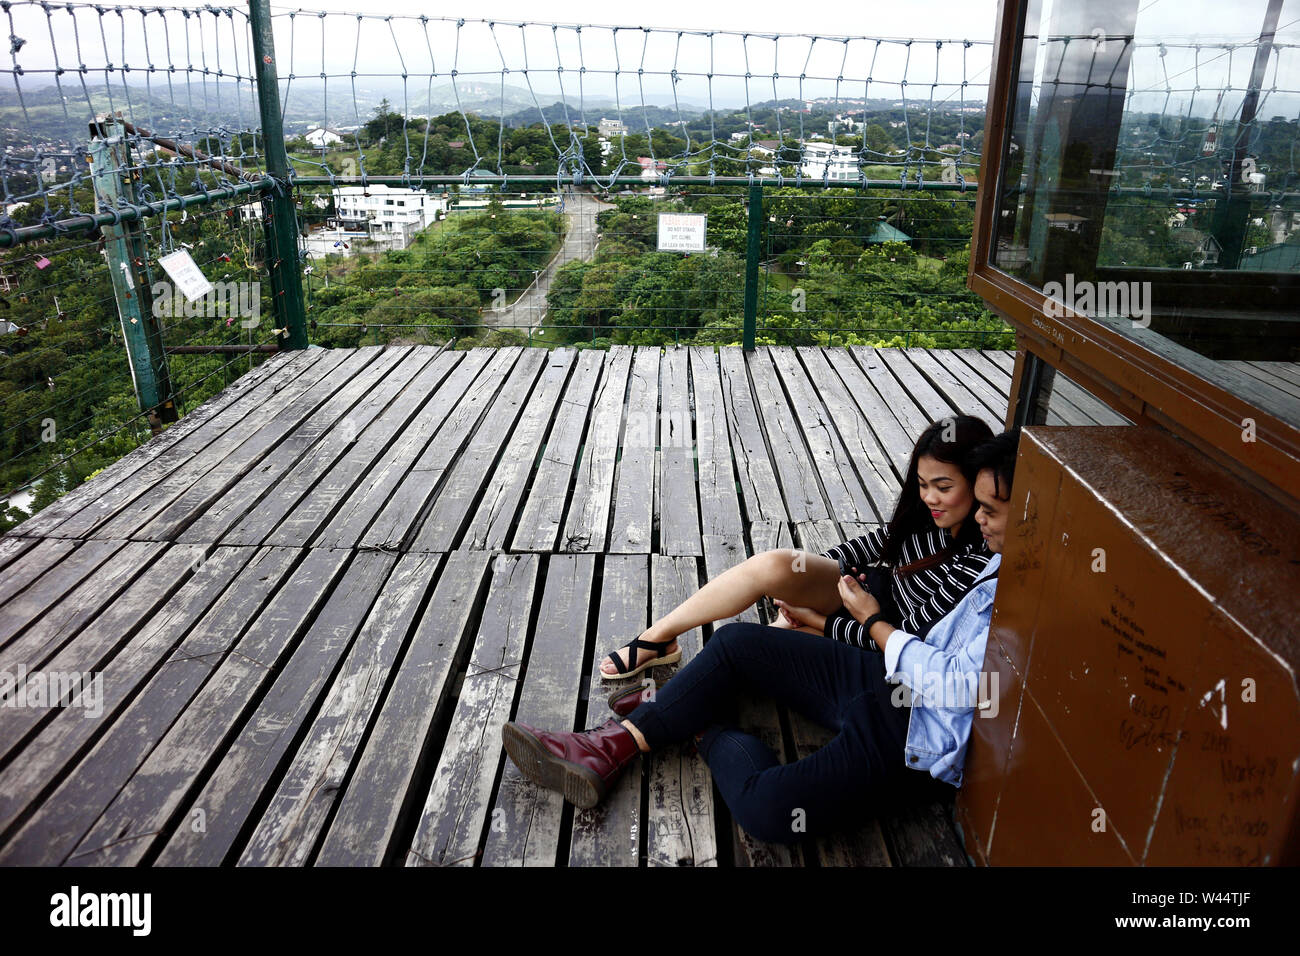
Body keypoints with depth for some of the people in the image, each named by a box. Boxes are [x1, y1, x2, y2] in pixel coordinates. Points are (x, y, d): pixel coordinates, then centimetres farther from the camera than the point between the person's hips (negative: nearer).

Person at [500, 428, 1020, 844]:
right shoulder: (1006, 559, 9)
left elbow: (953, 683, -24)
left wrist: (873, 620, -10)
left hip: (909, 731, -9)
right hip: (889, 676, 10)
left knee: (767, 808, -30)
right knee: (735, 641, 3)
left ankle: (709, 733, 3)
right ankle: (610, 750, 1)